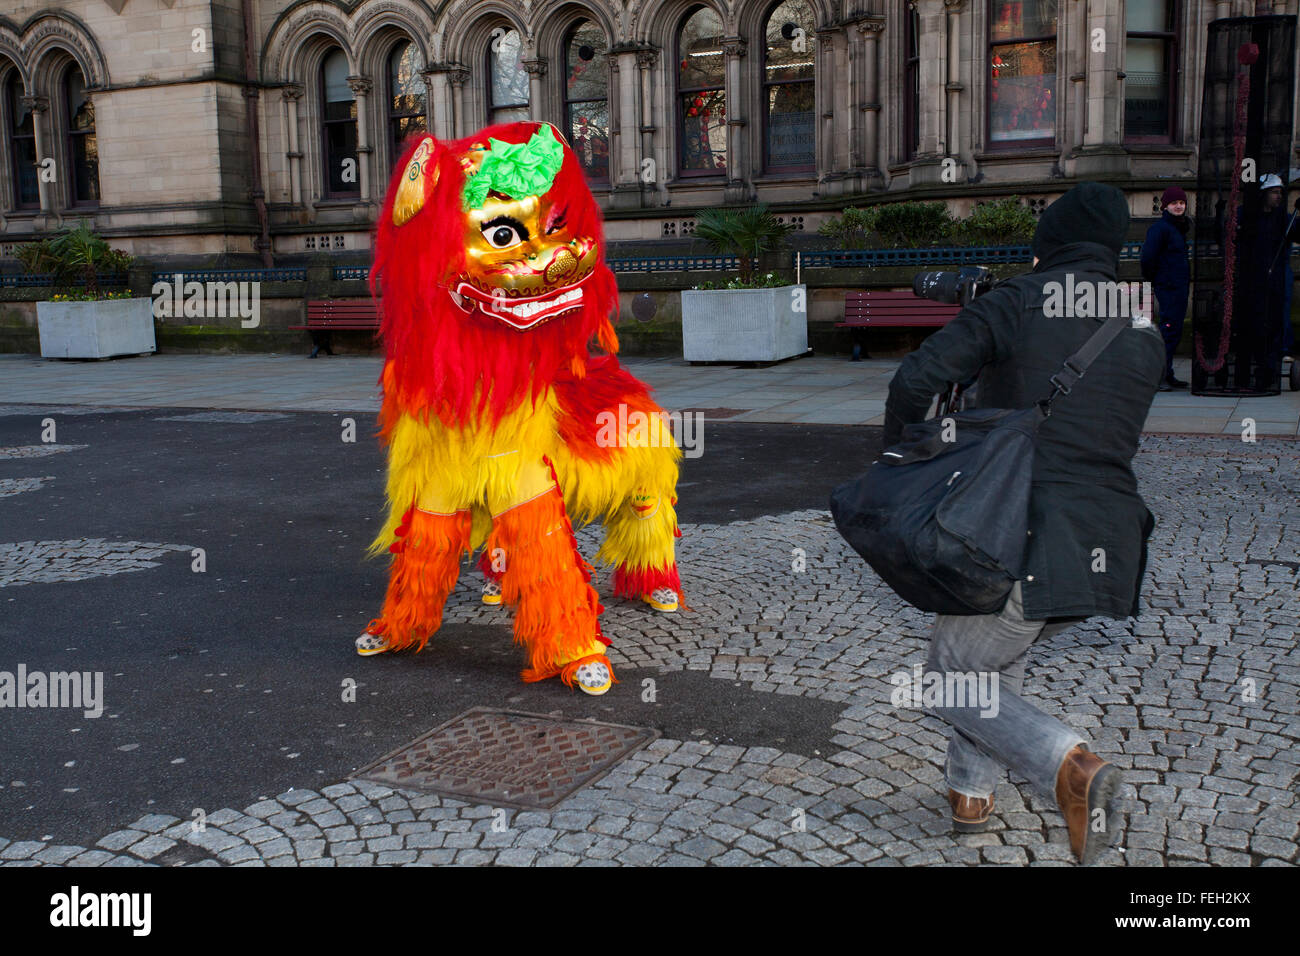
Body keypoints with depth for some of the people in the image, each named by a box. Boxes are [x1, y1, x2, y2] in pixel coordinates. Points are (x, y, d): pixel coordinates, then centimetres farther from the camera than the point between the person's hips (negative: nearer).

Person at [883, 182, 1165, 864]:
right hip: (1108, 549, 7)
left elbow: (916, 379, -15)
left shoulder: (1017, 304, -6)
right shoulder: (1145, 335, 11)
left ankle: (1071, 767, -11)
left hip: (1029, 542, -6)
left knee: (952, 679, 11)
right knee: (997, 657, 30)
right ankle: (971, 792, 34)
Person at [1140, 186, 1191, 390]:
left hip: (1181, 286, 9)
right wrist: (1153, 281, -9)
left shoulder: (1181, 227, 18)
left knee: (1175, 331, 11)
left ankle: (1167, 375, 17)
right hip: (1167, 287, -9)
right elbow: (1148, 257, -16)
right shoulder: (1159, 228, -11)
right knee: (1169, 330, -12)